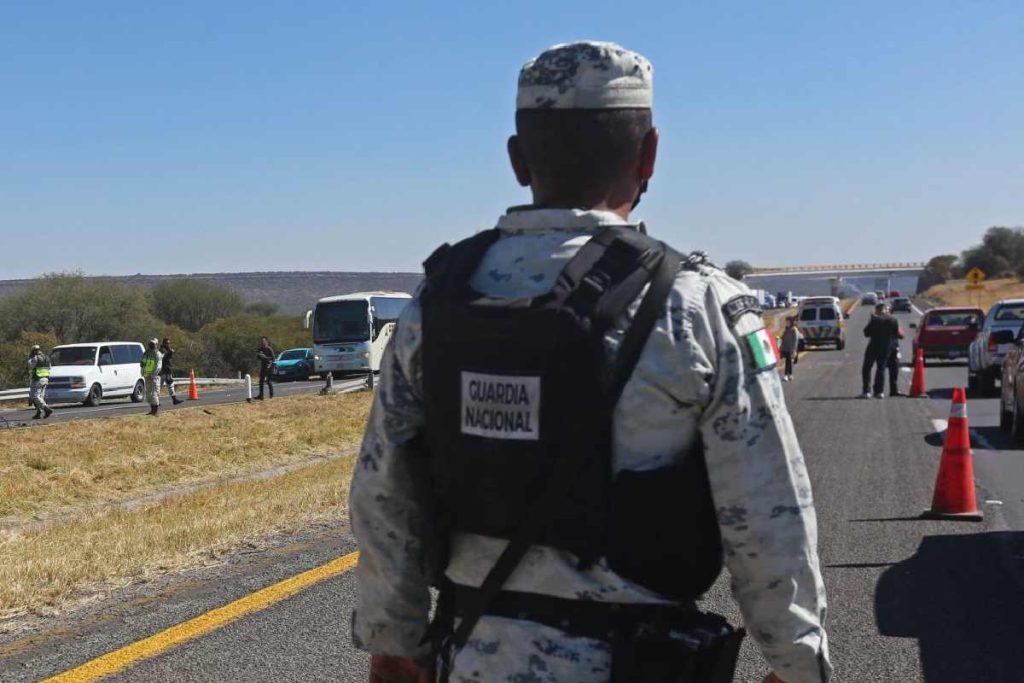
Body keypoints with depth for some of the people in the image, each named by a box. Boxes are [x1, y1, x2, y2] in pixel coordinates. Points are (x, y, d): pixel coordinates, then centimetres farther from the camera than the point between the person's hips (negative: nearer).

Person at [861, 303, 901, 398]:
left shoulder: (874, 320, -12)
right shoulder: (893, 321, -1)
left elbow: (866, 333, -8)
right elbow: (900, 335, 6)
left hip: (873, 348, -4)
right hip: (886, 349, 4)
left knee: (866, 368, 6)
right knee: (881, 369, 13)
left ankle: (866, 391, -2)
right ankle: (879, 391, 6)